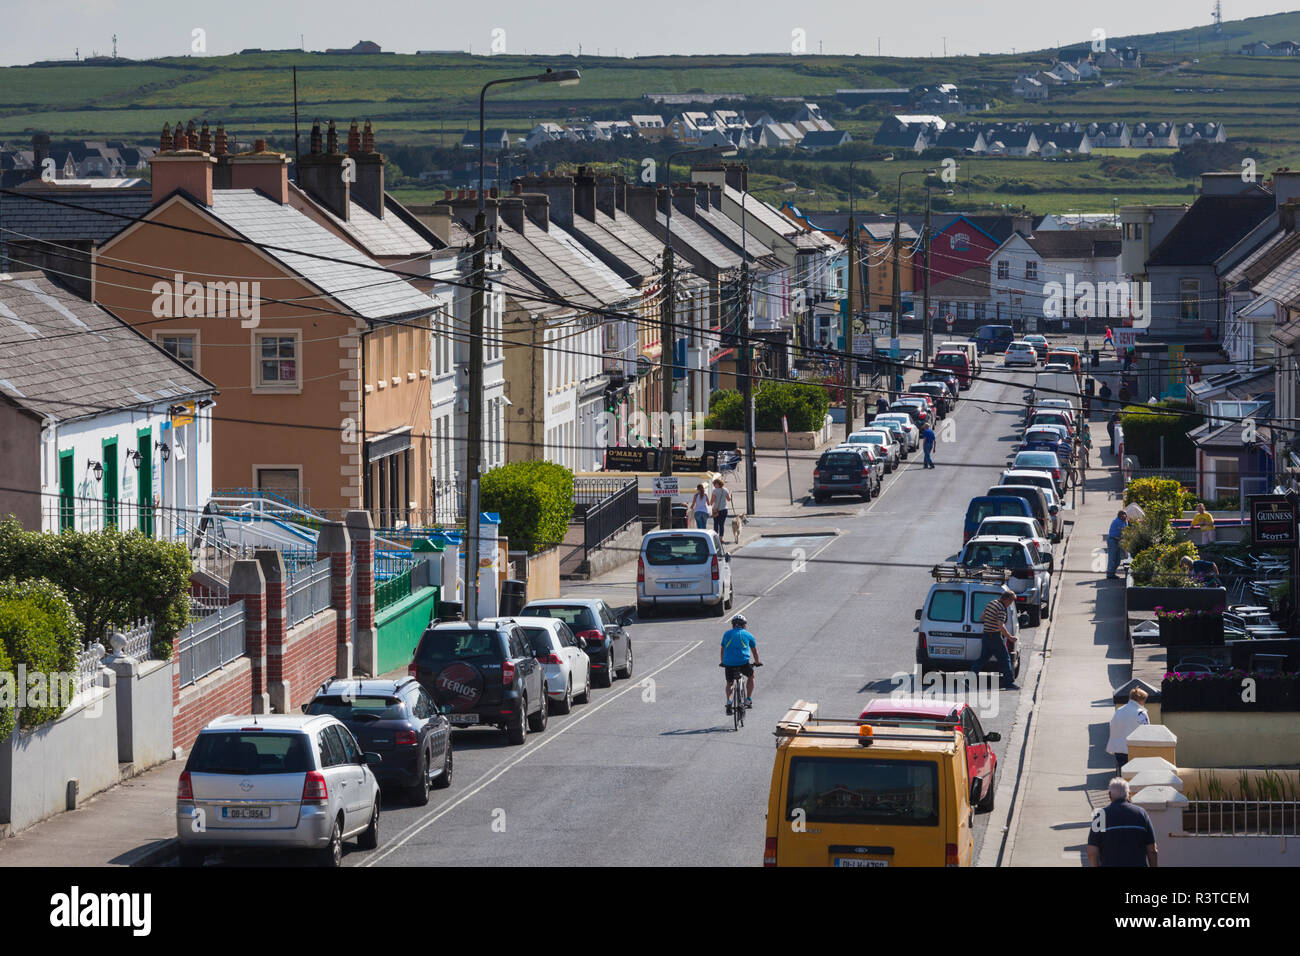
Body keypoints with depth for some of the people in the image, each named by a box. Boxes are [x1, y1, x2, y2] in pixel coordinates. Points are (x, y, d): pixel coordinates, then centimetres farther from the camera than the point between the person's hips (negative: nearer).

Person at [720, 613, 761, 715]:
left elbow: (722, 650, 26)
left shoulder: (727, 634, 18)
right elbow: (754, 651, 26)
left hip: (729, 663, 1)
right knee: (750, 676, 28)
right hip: (743, 662, -1)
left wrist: (722, 662, 42)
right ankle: (748, 700, 24)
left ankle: (728, 701, -7)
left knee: (729, 683, 19)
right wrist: (757, 662, 43)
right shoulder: (747, 635, 15)